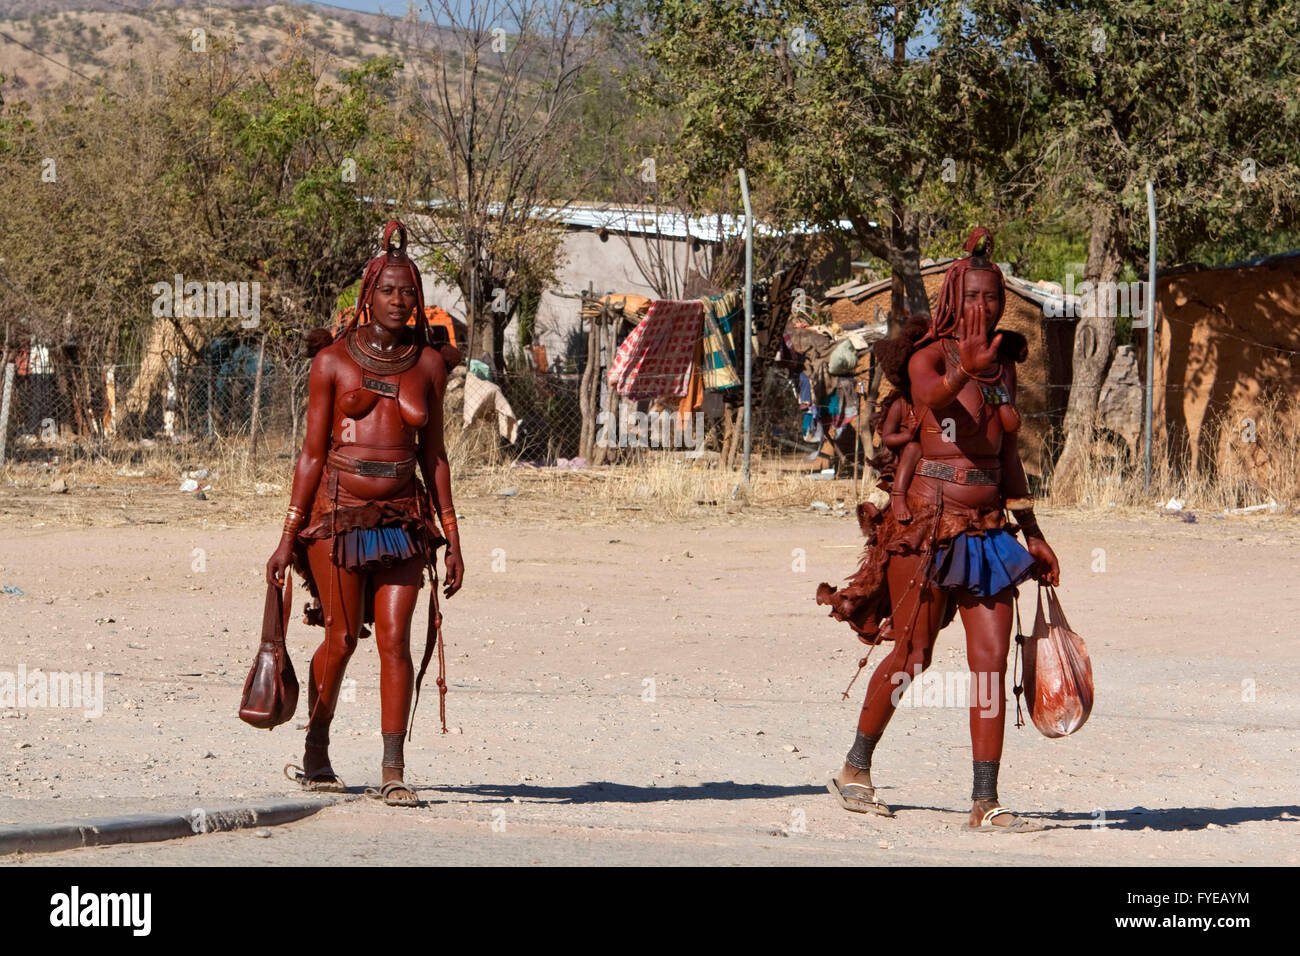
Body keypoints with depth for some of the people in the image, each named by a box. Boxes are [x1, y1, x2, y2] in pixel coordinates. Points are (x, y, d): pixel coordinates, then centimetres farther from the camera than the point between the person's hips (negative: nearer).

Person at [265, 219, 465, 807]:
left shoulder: (428, 363, 8)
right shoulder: (333, 361, 1)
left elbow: (433, 455, 12)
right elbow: (313, 451, 1)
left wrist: (452, 537, 9)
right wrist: (289, 535, -3)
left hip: (402, 516, 2)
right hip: (339, 511, -2)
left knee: (395, 640, -6)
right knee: (341, 636, -2)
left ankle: (392, 772, -7)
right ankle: (316, 753, 18)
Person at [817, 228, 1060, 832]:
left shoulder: (1004, 368, 14)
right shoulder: (930, 356, -5)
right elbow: (932, 396, -29)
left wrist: (1031, 533, 21)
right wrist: (964, 370, -51)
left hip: (988, 530, 6)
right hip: (932, 526, -6)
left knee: (992, 662, -3)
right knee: (912, 656, 0)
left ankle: (985, 801, -3)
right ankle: (855, 770, 19)